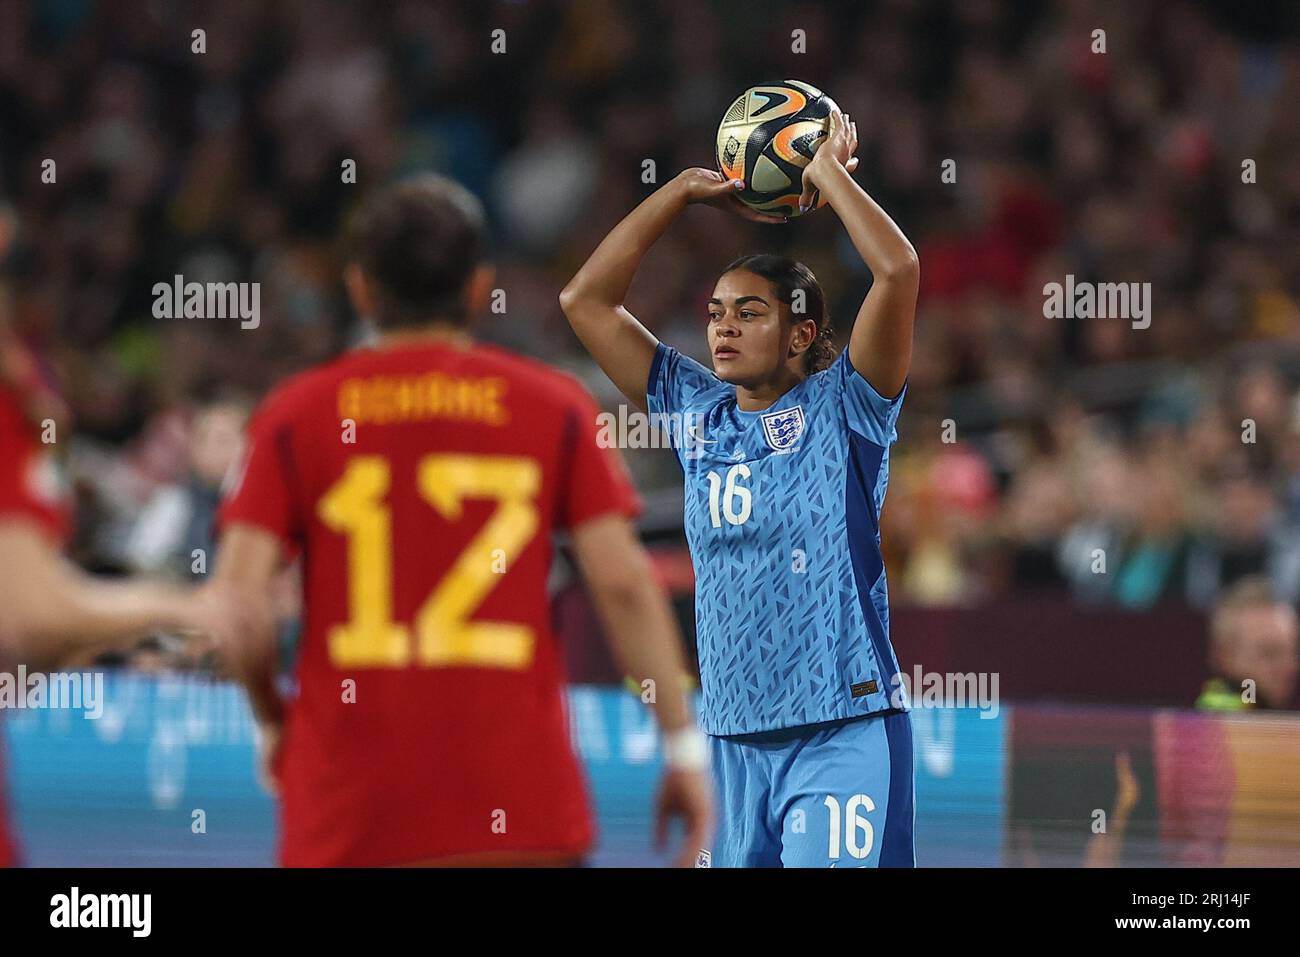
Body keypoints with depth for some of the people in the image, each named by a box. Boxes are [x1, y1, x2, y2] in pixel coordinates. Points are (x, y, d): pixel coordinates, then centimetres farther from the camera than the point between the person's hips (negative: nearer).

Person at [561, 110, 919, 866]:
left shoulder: (841, 406, -1)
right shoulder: (699, 412, 13)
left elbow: (899, 270, -14)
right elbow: (585, 300, 15)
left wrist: (830, 172, -2)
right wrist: (687, 191, 12)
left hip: (844, 728, -6)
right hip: (737, 738, 6)